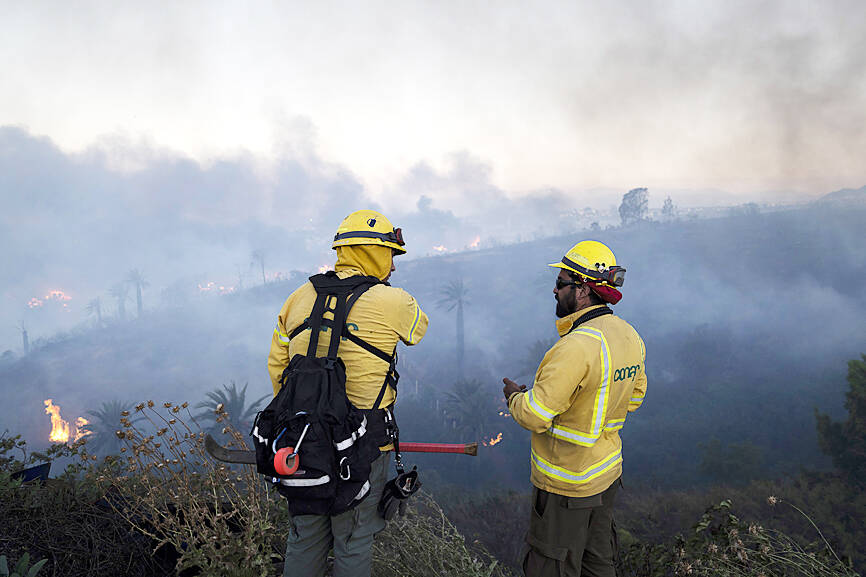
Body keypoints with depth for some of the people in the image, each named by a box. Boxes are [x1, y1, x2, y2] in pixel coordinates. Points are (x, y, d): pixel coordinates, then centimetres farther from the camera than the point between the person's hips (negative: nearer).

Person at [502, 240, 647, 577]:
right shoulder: (629, 336, -1)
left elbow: (535, 416, -27)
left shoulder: (576, 346, -29)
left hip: (566, 484, -9)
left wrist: (514, 395, -6)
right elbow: (634, 397, 14)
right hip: (608, 472, 9)